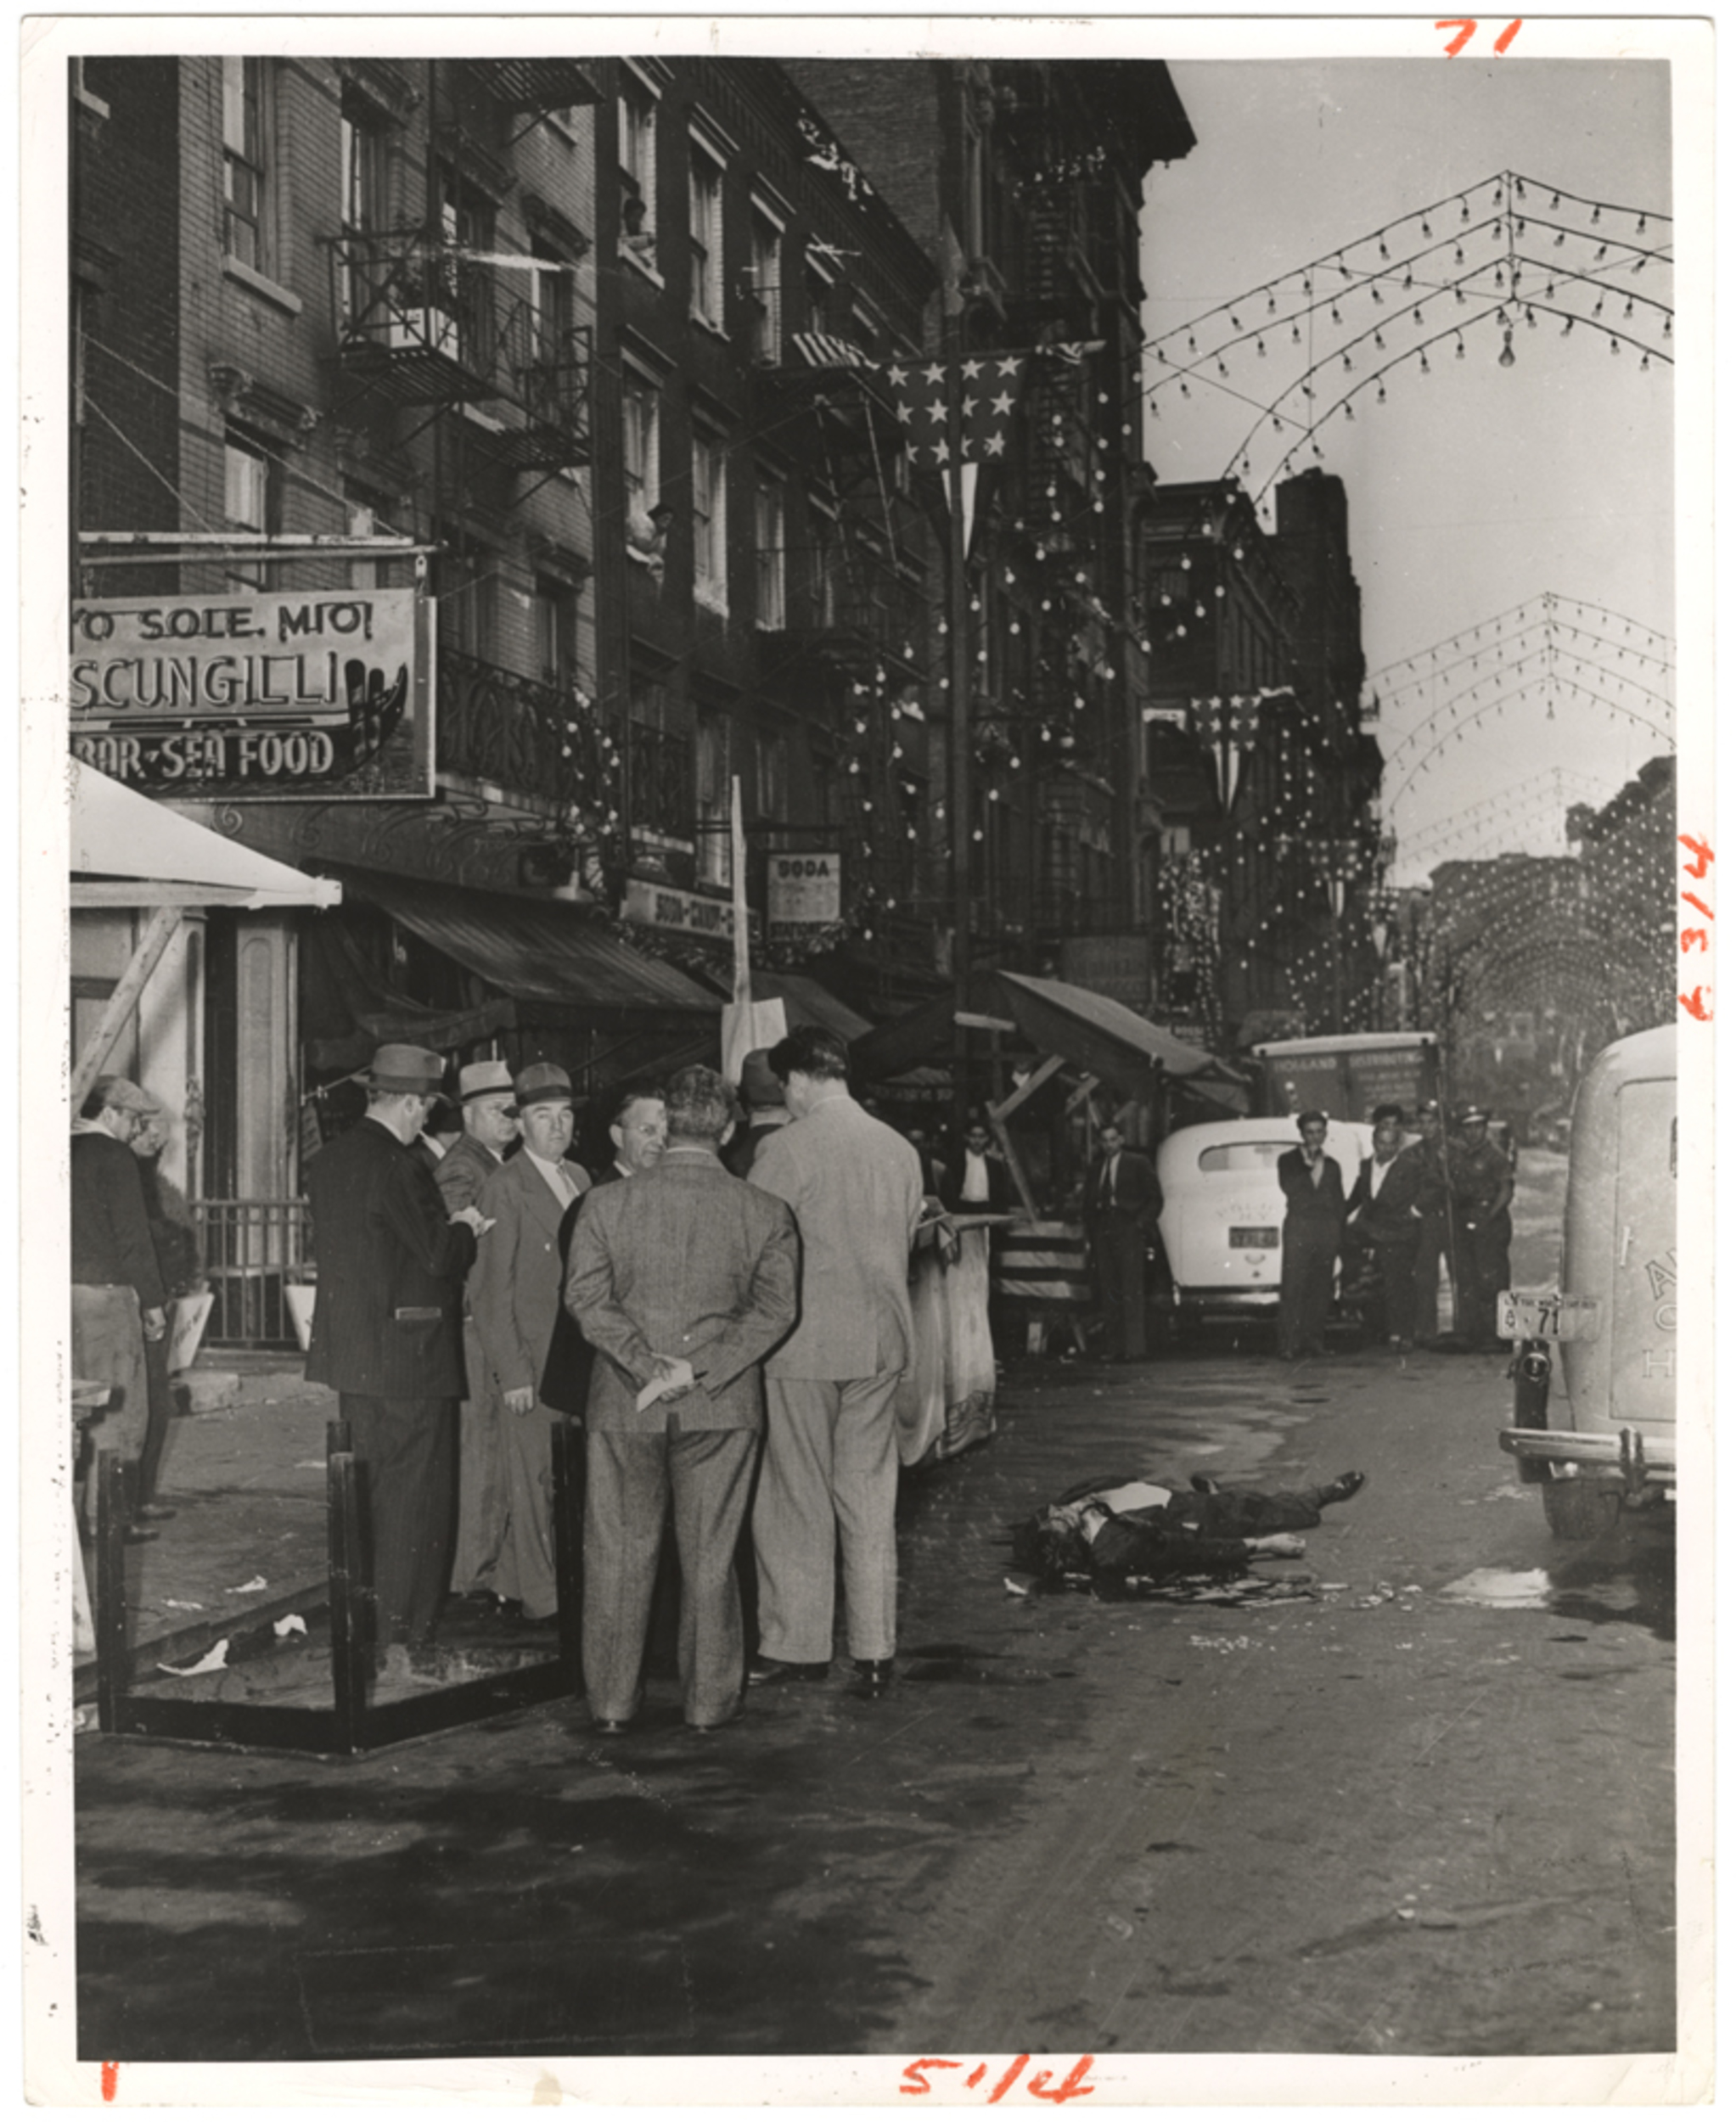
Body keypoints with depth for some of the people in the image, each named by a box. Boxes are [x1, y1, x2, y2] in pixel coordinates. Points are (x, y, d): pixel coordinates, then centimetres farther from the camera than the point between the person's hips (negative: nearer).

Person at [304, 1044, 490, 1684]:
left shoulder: (328, 1161, 9)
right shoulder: (399, 1167, -18)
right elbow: (438, 1257, -18)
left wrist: (444, 1228, 15)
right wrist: (465, 1228, 3)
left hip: (348, 1352, 8)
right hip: (406, 1355, -8)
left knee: (366, 1497, 16)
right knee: (414, 1499, -1)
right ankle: (404, 1643, 2)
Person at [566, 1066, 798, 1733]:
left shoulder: (606, 1203, -3)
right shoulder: (765, 1213, -3)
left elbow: (587, 1296, -9)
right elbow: (775, 1308, -9)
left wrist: (649, 1367, -12)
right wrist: (699, 1371, -12)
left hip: (623, 1404, 0)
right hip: (722, 1408, 0)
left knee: (618, 1556, 10)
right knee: (709, 1559, 10)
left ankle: (612, 1700, 17)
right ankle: (709, 1701, 17)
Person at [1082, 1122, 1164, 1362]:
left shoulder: (1137, 1164, 5)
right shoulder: (1096, 1168, 18)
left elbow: (1155, 1198, 4)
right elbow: (1089, 1204, 18)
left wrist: (1142, 1225, -7)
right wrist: (1089, 1236, 8)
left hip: (1128, 1231, -5)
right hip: (1102, 1232, 5)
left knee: (1131, 1290, -10)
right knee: (1108, 1292, 1)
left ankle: (1134, 1348, -11)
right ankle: (1113, 1348, 3)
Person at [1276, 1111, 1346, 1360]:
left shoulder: (1332, 1165, 19)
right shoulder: (1288, 1160, 11)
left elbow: (1340, 1203, 17)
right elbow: (1288, 1187, -8)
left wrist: (1340, 1235, 7)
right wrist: (1309, 1165, -6)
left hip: (1327, 1230, 3)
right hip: (1299, 1227, -3)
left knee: (1321, 1287, -1)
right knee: (1293, 1286, -10)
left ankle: (1314, 1340, 3)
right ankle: (1289, 1344, -12)